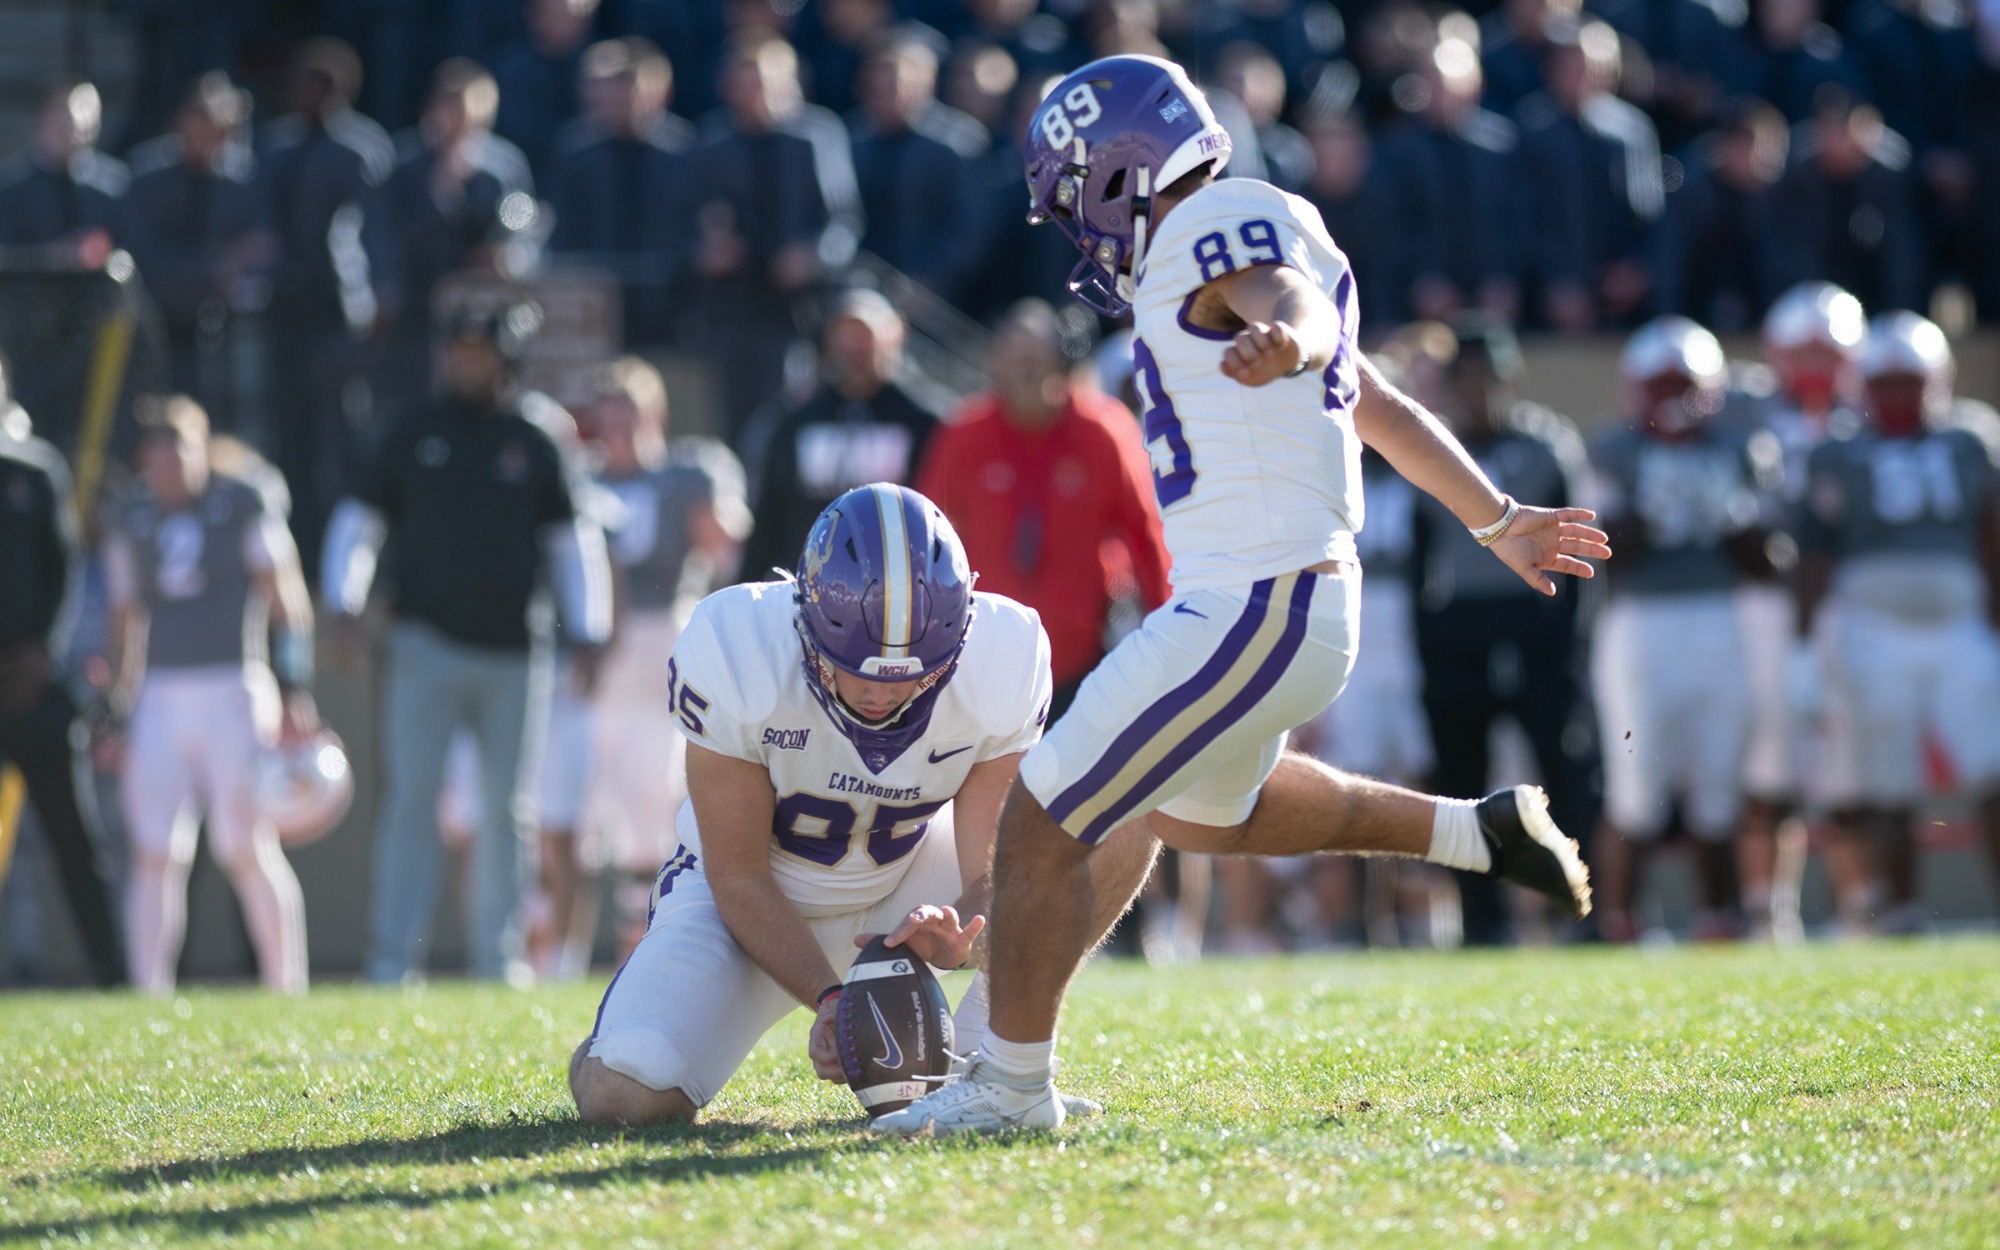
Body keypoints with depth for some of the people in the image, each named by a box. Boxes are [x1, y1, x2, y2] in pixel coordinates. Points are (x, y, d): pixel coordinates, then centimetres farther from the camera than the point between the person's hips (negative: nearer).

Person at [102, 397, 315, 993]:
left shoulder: (245, 506, 2)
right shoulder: (133, 527, 14)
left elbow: (286, 600, 1)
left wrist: (294, 691, -7)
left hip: (233, 692, -4)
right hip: (161, 694, 4)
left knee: (248, 850, -8)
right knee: (155, 853, -2)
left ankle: (288, 985, 1)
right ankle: (150, 995, 0)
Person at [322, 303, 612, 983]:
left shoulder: (535, 443, 8)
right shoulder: (413, 435, 7)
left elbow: (572, 541, 12)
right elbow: (357, 521, 10)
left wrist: (586, 633, 4)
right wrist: (344, 607, -3)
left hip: (514, 654, 1)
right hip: (428, 646, -1)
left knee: (507, 810, 4)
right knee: (411, 799, -8)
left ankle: (498, 951, 12)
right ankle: (394, 955, -9)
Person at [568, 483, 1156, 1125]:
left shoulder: (1003, 659, -26)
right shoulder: (735, 649, -31)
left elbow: (993, 873, -19)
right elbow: (738, 877, -20)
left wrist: (964, 933, -43)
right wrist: (829, 998, -33)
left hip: (909, 885, 2)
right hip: (766, 902, -2)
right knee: (624, 1094, -27)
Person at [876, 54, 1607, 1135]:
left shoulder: (1217, 227, -11)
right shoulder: (1237, 245, 19)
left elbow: (1302, 302, -35)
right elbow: (1383, 409, 28)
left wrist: (1286, 341, -59)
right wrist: (1497, 520, 37)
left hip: (1256, 614, -11)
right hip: (1299, 602, 11)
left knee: (1040, 827, -4)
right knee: (1199, 813, 32)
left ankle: (1011, 1086, 6)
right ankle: (1476, 832, 32)